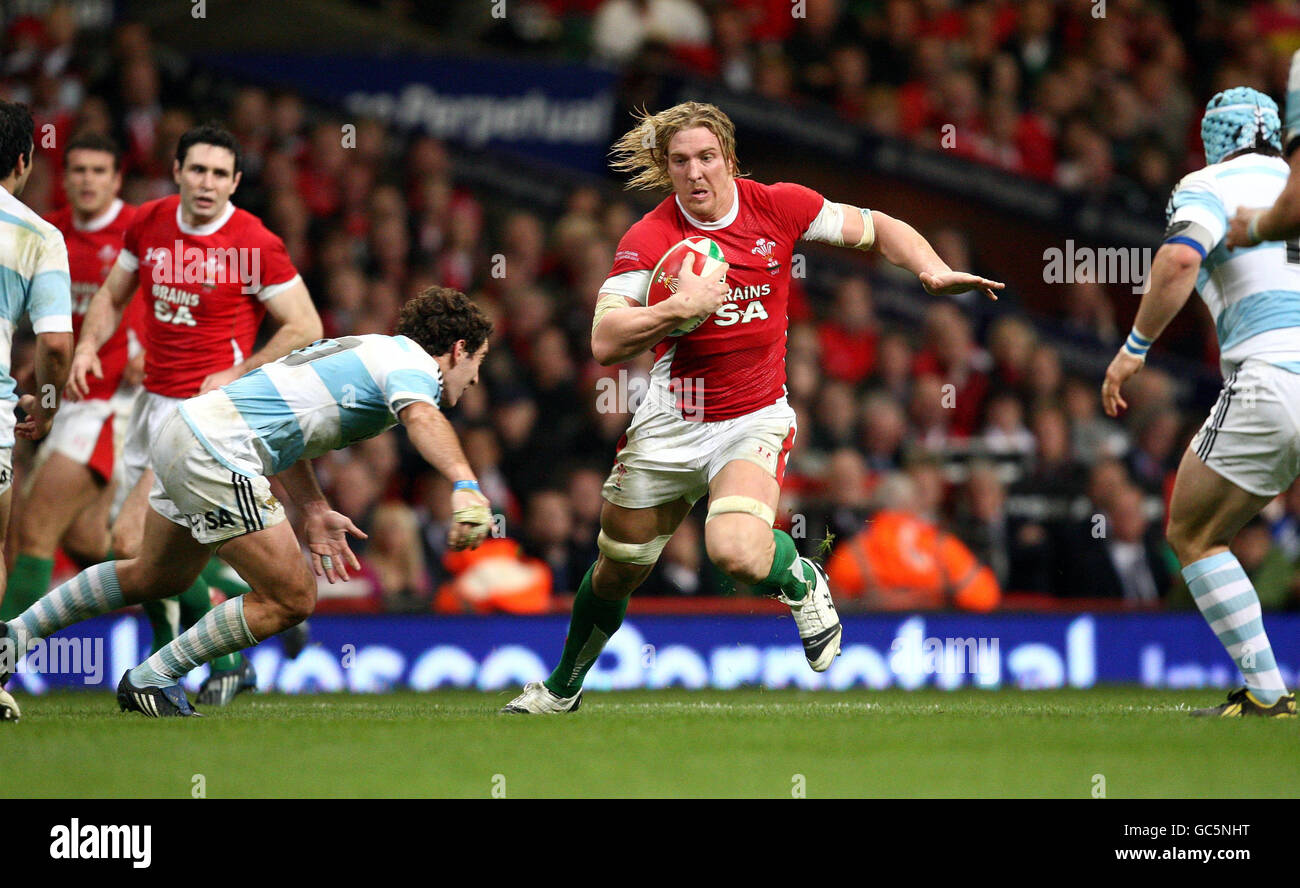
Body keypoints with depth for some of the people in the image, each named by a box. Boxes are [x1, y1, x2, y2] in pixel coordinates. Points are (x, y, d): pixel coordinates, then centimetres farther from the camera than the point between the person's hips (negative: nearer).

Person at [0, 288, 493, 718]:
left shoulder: (367, 349, 20)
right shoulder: (412, 365, -8)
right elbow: (421, 417, -33)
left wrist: (314, 511, 19)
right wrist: (465, 486, -49)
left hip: (184, 428, 10)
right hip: (217, 456, -10)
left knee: (157, 577, 31)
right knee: (290, 600, -4)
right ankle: (150, 681, 4)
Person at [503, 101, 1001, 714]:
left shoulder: (778, 206, -7)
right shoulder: (648, 239, -12)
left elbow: (878, 229, 6)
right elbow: (605, 343, -21)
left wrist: (933, 271, -11)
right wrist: (677, 309, -34)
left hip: (755, 421, -1)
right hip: (670, 425, 1)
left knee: (738, 552, -30)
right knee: (617, 570, 14)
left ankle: (800, 579, 6)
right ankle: (563, 687, 41)